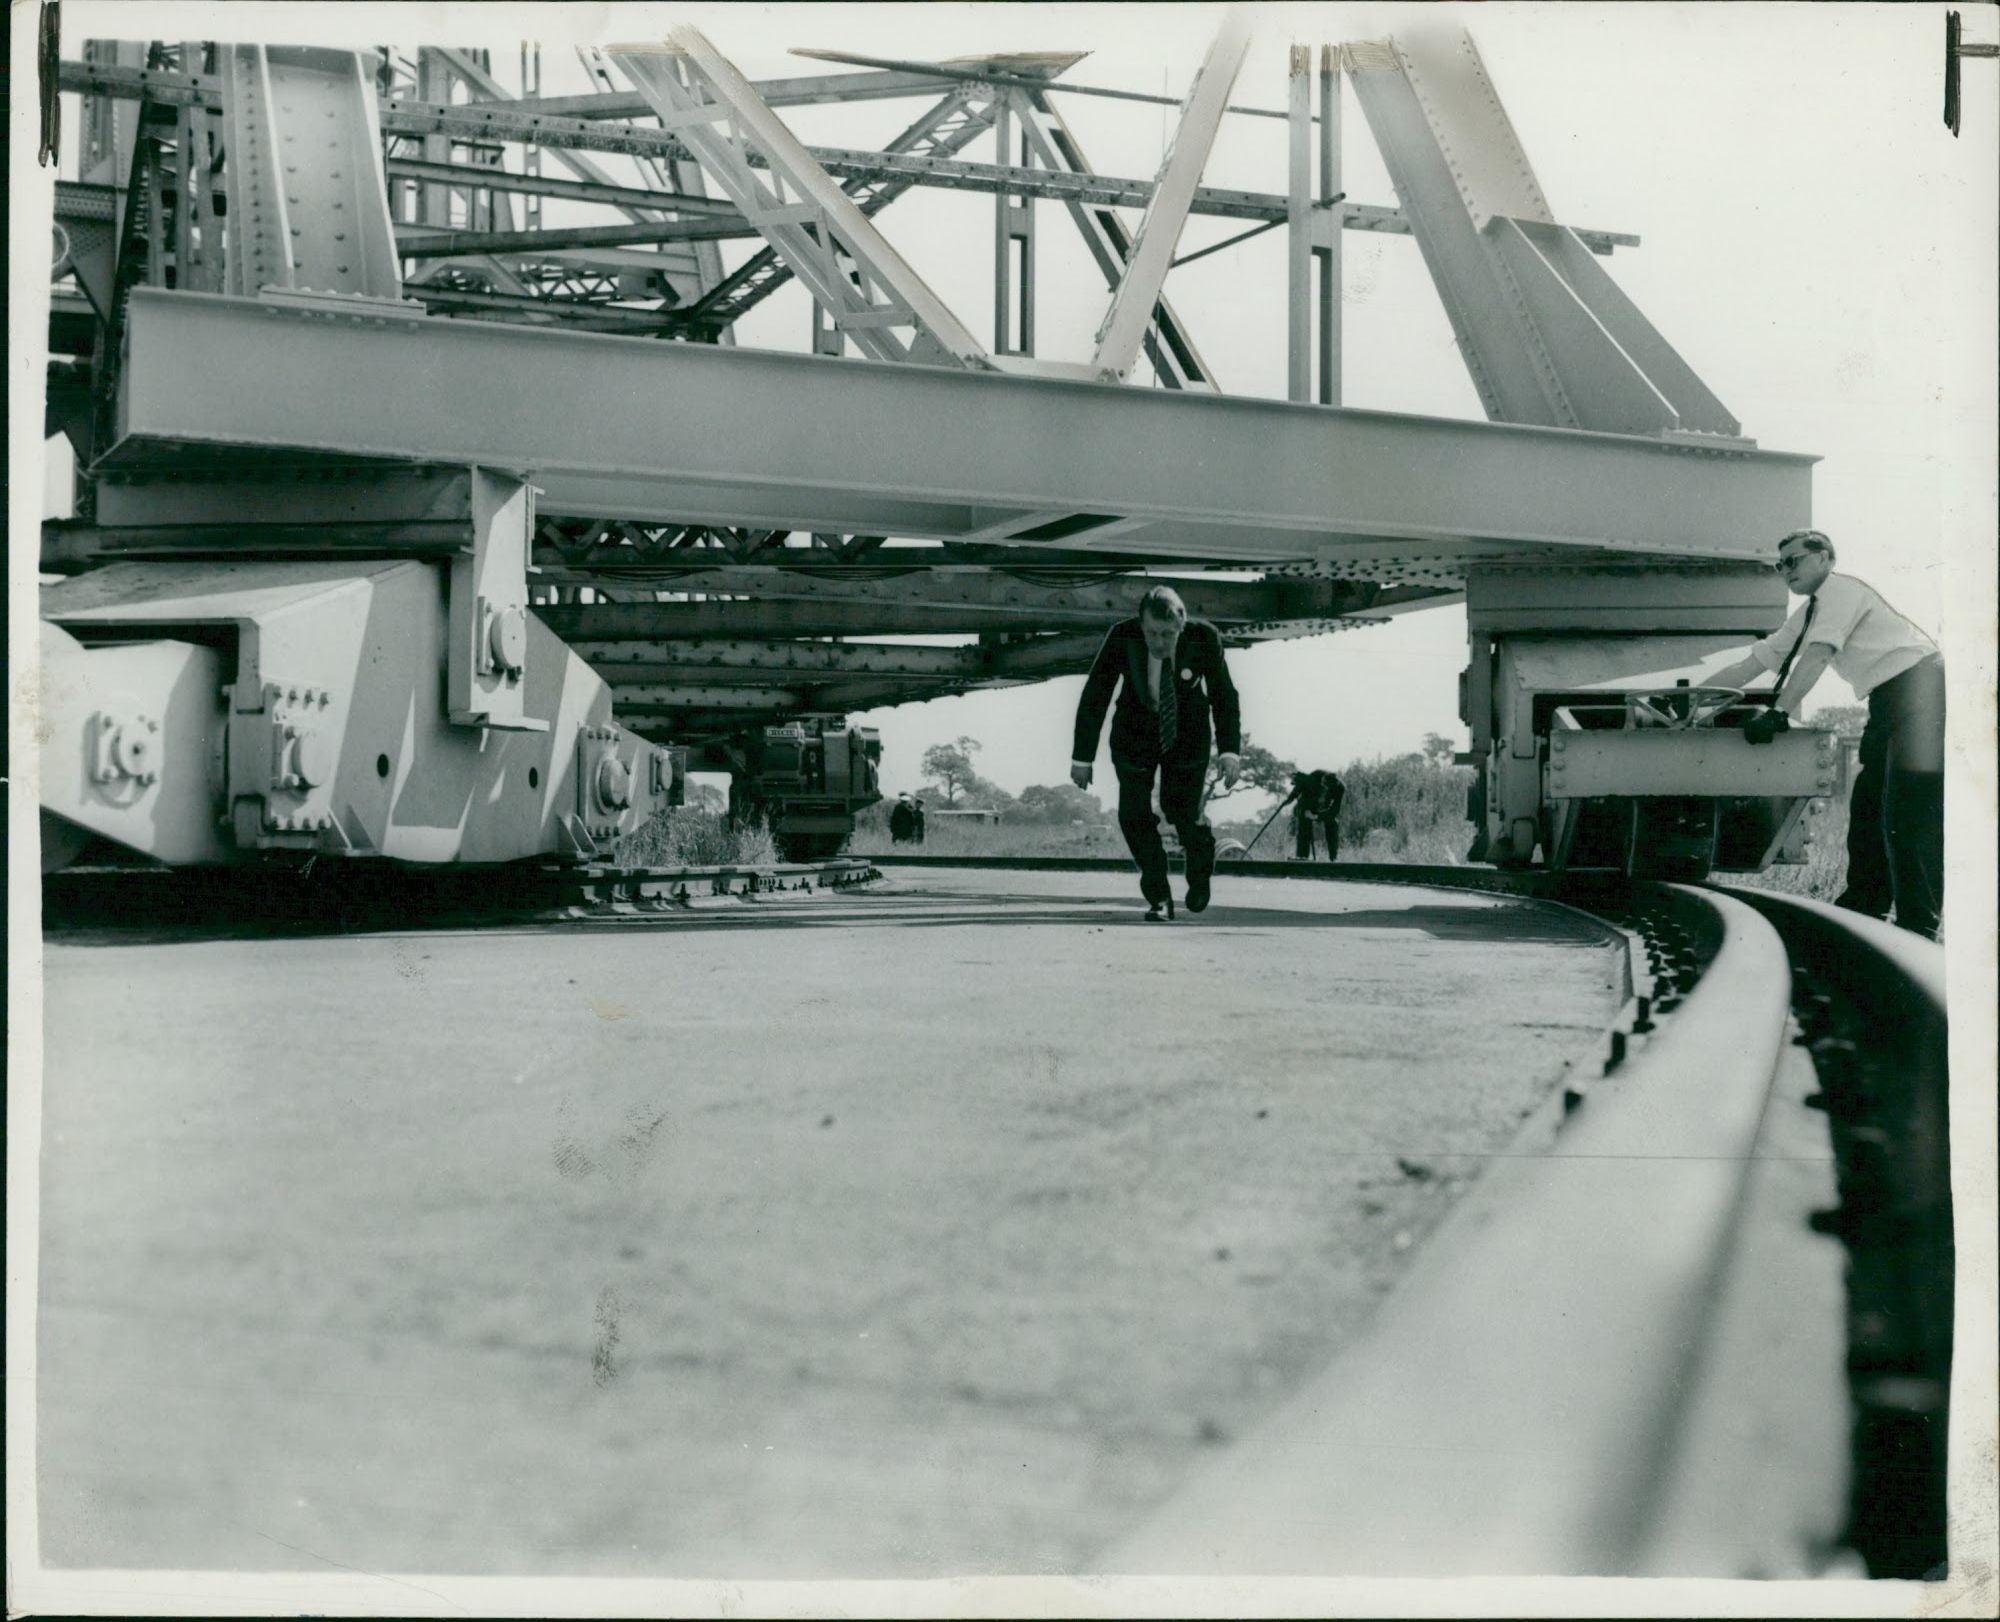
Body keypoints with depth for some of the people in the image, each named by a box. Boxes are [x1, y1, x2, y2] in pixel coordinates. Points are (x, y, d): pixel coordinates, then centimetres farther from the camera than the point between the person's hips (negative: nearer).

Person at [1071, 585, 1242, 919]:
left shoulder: (1204, 638, -25)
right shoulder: (1121, 638, -25)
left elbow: (1224, 696, -14)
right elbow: (1094, 696, -17)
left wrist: (1230, 751, -25)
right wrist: (1082, 757, -16)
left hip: (1187, 733, -1)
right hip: (1134, 733, 1)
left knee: (1181, 809, -8)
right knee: (1134, 815, -8)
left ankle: (1200, 872, 25)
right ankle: (1158, 897, 9)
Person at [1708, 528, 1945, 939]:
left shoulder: (1839, 589, -7)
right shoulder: (1806, 615, 21)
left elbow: (1816, 658, -19)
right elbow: (1748, 666, 21)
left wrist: (1779, 713, -23)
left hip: (1917, 684, -10)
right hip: (1887, 702, 10)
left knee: (1911, 812, -14)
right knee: (1868, 805, 13)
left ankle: (1918, 928, -16)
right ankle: (1865, 904, 21)